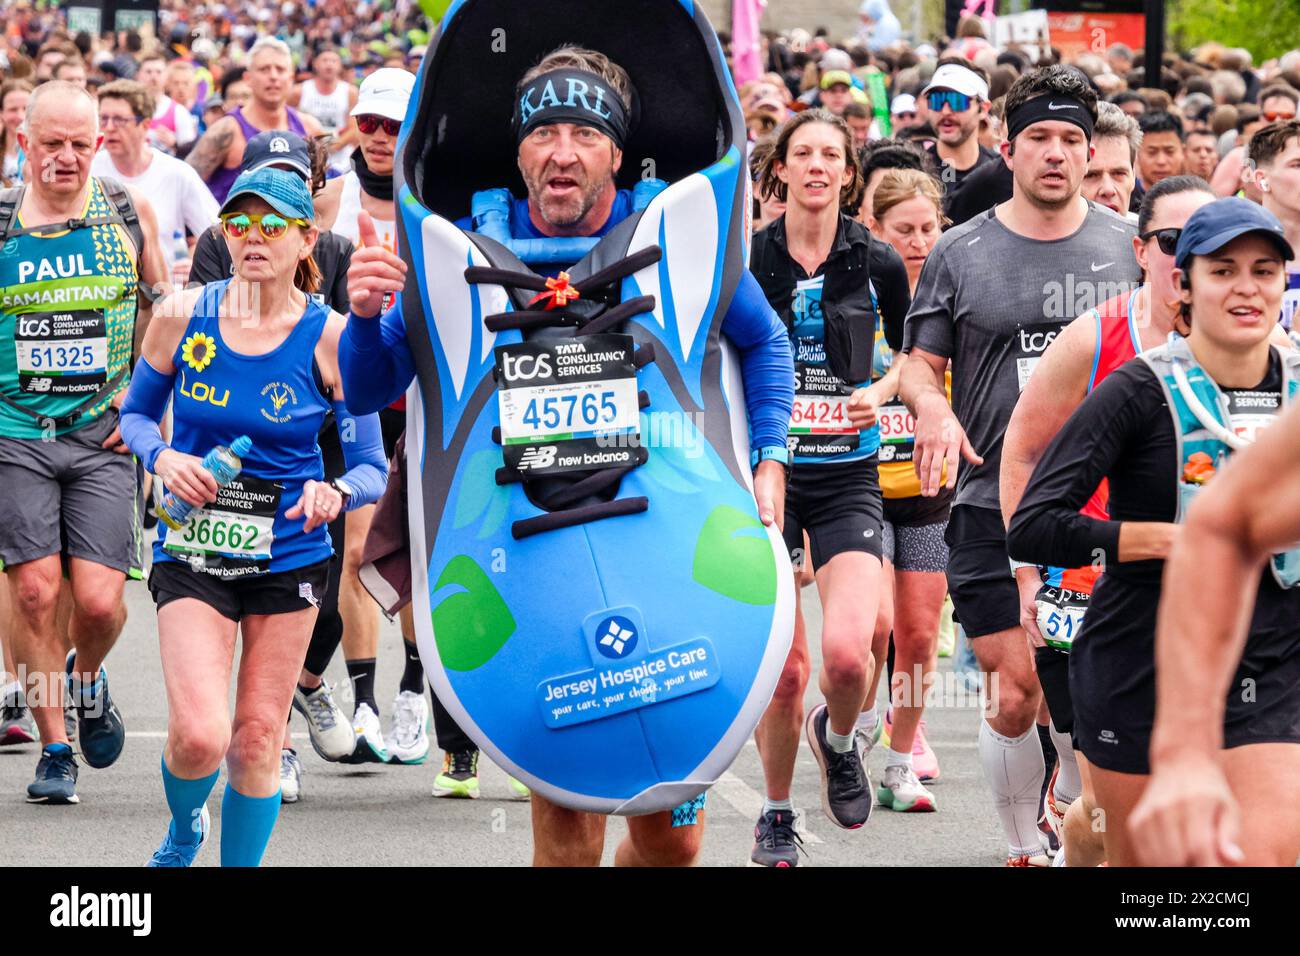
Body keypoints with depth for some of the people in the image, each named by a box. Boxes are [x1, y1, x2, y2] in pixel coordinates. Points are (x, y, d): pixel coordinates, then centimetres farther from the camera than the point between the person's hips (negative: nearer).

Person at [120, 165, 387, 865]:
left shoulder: (330, 337, -7)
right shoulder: (181, 317, -4)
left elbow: (371, 466, -4)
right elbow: (137, 414, 11)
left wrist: (336, 492, -26)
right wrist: (162, 458, -11)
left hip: (289, 559, 0)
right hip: (191, 553, 0)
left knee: (258, 740, 5)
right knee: (199, 737, -14)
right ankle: (184, 830, 20)